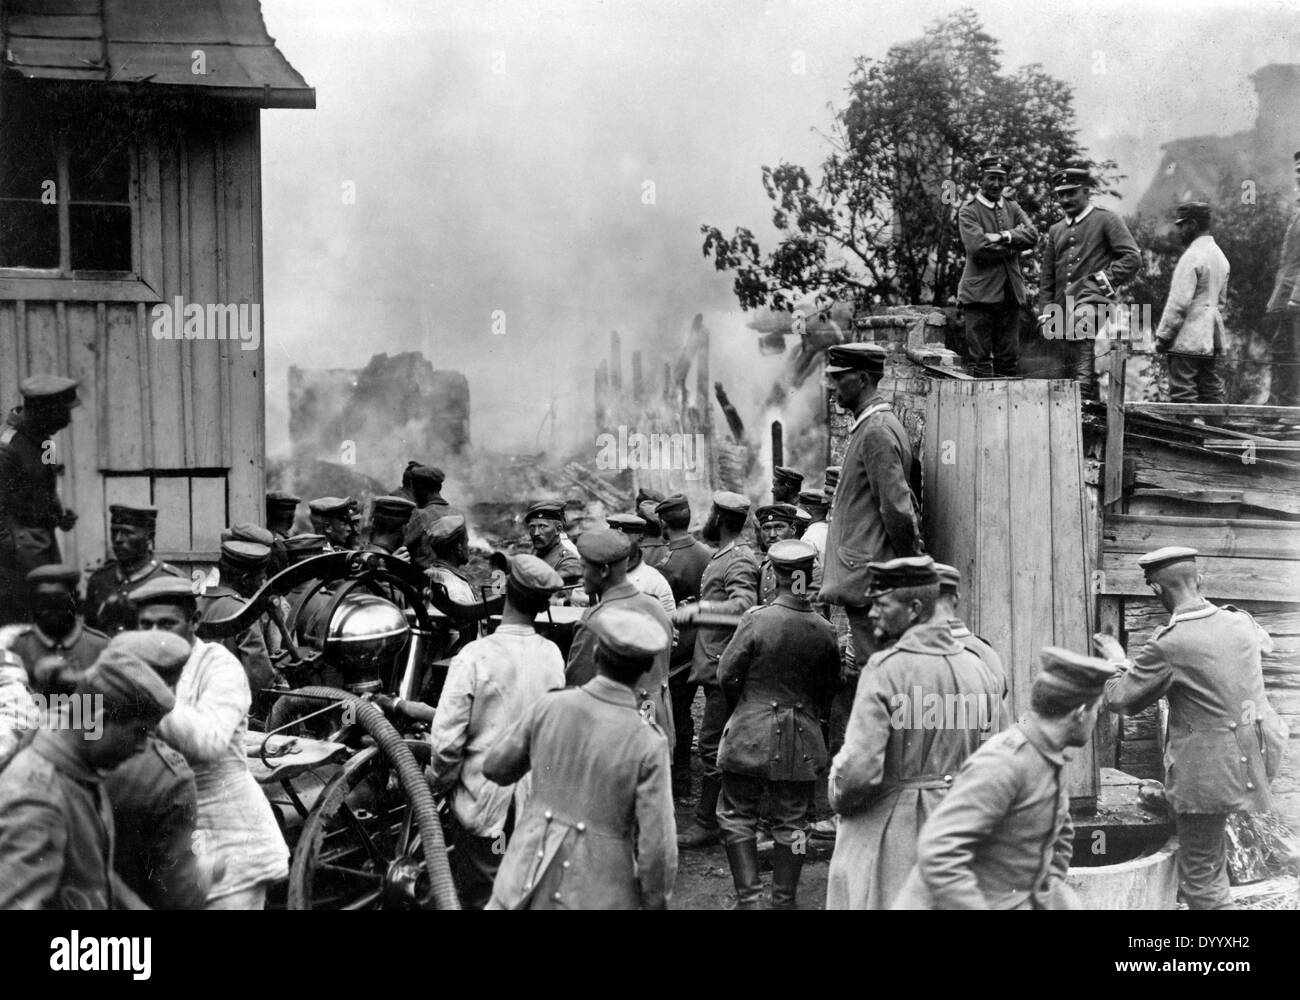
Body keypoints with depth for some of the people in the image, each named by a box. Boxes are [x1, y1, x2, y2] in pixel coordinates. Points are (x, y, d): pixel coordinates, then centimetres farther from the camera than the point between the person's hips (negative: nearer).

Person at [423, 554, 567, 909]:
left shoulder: (476, 656, -19)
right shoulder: (552, 655, -7)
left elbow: (446, 738, -16)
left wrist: (441, 781, 2)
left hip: (483, 799, -3)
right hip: (536, 797, 3)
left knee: (480, 896, 9)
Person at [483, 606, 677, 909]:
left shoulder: (548, 707, -5)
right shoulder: (648, 743, -14)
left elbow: (496, 767, 10)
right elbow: (656, 844, -13)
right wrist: (655, 903, 2)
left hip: (528, 884, 3)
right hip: (598, 896, -3)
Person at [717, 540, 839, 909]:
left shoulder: (757, 619, -14)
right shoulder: (824, 631, -4)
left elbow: (726, 674, -8)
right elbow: (829, 686, 7)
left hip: (751, 732, -3)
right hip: (802, 740, 3)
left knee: (737, 816, 10)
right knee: (791, 822, 12)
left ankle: (749, 897, 4)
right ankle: (784, 900, 18)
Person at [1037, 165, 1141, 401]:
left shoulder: (1106, 219, 5)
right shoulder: (1055, 231, 21)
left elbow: (1133, 258, -4)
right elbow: (1046, 279, 22)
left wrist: (1104, 279, -13)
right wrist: (1045, 312, 10)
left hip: (1093, 297, -7)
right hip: (1064, 305, 7)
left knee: (1080, 320, -38)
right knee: (1072, 362, 5)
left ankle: (1084, 388, -42)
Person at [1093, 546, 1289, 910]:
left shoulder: (1166, 646, -19)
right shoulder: (1240, 622, -1)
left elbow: (1119, 700, -6)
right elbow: (1264, 643, 26)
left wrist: (1116, 660, 13)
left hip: (1208, 773, -6)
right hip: (1257, 757, 6)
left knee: (1200, 877, 8)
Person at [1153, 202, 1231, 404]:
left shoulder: (1192, 256, -14)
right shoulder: (1220, 256, 15)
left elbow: (1179, 302, -17)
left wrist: (1163, 335, -11)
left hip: (1187, 340, -9)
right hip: (1212, 340, 9)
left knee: (1182, 395, -7)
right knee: (1212, 392, 10)